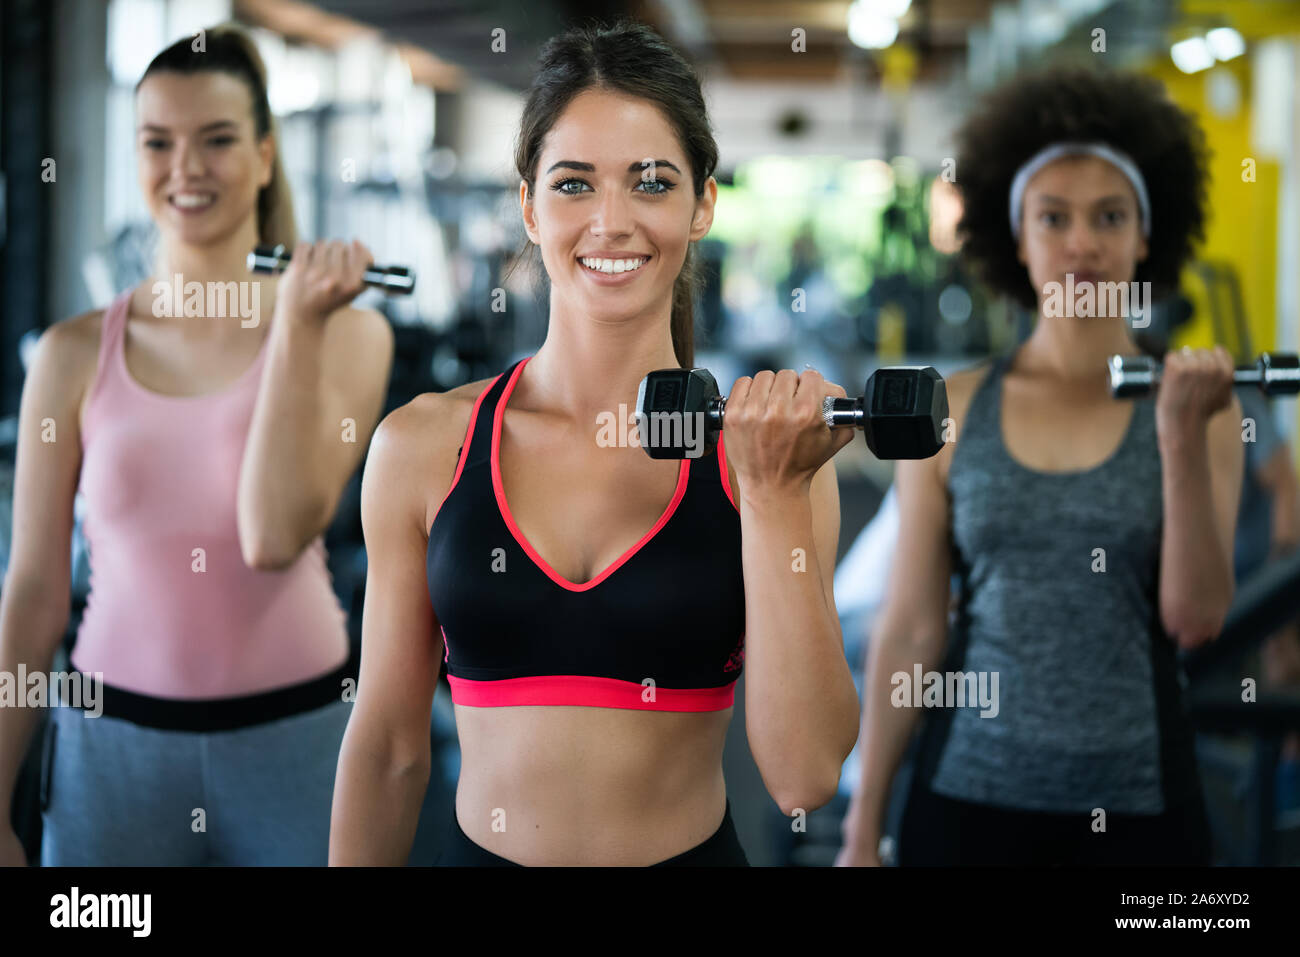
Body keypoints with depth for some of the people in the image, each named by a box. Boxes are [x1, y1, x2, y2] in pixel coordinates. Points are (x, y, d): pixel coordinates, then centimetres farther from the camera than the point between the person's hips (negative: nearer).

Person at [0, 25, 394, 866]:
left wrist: (298, 320, -15)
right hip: (114, 742, 1)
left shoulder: (347, 332, -2)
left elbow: (275, 536, -15)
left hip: (293, 733, -1)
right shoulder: (76, 354, 2)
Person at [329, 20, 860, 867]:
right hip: (482, 849, 1)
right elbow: (388, 745, 0)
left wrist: (773, 497, -19)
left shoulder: (766, 447, -8)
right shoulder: (422, 446, -6)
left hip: (694, 849, 0)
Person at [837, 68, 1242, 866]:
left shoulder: (1197, 406, -1)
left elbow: (1196, 619, -9)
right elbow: (910, 630, 1)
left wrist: (1183, 437, -18)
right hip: (970, 791, 0)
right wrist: (862, 829, 1)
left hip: (1136, 799, 0)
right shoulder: (952, 412, 0)